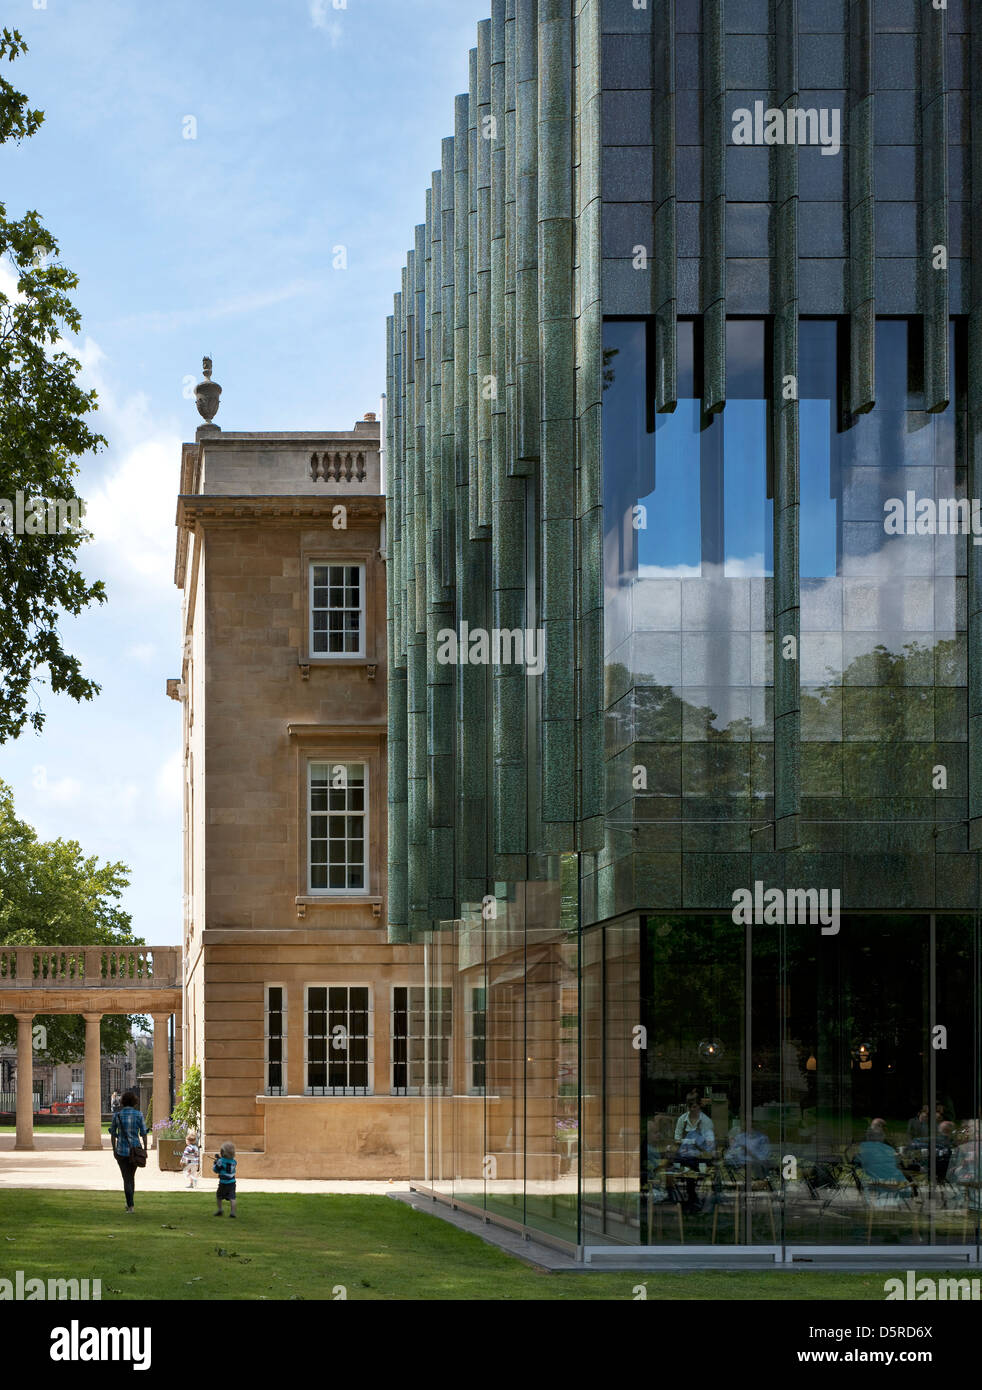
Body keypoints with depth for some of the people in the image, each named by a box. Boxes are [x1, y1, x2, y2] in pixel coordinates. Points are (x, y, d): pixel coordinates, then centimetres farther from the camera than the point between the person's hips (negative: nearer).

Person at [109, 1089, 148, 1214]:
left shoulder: (117, 1115, -3)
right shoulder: (138, 1114, -6)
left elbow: (113, 1134, 3)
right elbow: (143, 1133, -5)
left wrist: (114, 1149, 14)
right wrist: (145, 1150, 4)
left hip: (121, 1150, 0)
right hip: (135, 1148, 0)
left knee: (126, 1178, 3)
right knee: (131, 1176, 19)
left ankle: (130, 1206, -4)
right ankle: (129, 1203, 27)